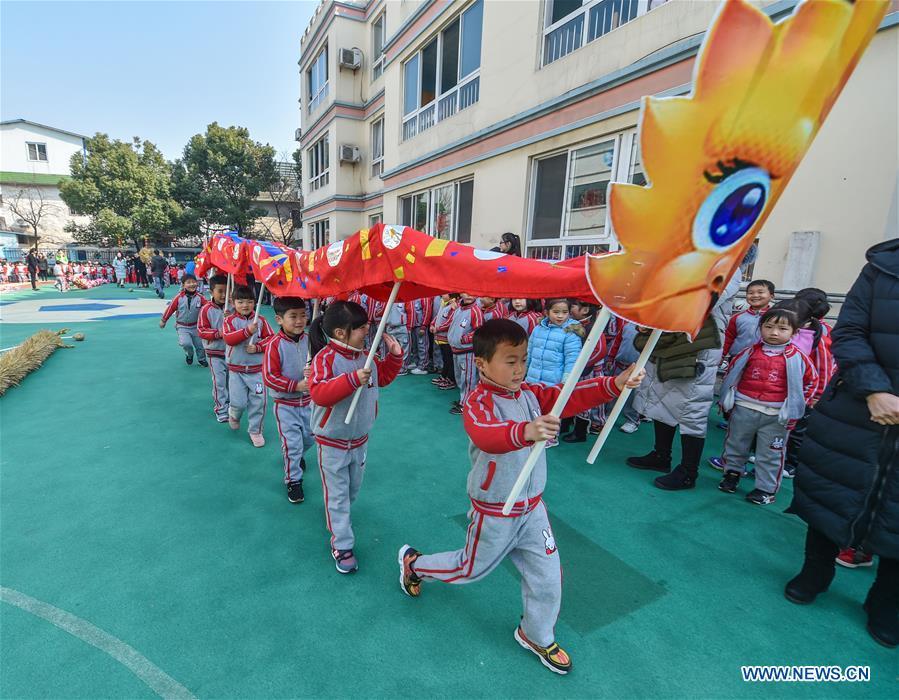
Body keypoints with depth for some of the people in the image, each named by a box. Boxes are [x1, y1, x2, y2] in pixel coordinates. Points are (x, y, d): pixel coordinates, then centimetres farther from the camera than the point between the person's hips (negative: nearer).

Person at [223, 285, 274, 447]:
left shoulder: (261, 320, 1)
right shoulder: (230, 320, -4)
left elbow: (270, 338, -1)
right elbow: (228, 338, -20)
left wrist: (257, 347, -17)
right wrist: (248, 331, -33)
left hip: (257, 368, 1)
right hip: (236, 369, -1)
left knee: (258, 401, 3)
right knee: (238, 402, -2)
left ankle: (255, 431, 21)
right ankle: (234, 415, 35)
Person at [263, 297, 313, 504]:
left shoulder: (309, 340, -7)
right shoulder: (275, 344, -19)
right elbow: (269, 377, -19)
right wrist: (296, 386, -24)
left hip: (308, 401, 5)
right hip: (285, 404, -4)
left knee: (309, 437, 20)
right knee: (292, 443, 0)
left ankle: (297, 455, 53)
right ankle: (293, 480, 21)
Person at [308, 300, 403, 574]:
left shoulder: (365, 355, -2)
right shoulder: (325, 357, -24)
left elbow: (383, 376, 13)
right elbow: (319, 394, -36)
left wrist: (394, 356, -2)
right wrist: (353, 380, -44)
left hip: (360, 439, 7)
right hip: (332, 442, -7)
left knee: (353, 488, 25)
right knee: (337, 494, 8)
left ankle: (337, 517, 53)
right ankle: (342, 545, 22)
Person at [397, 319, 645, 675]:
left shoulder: (530, 394, -6)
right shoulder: (478, 402, -26)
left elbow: (571, 396, -15)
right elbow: (485, 434, -47)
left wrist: (614, 383, -30)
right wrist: (525, 431, -66)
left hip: (532, 508, 6)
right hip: (495, 515, -5)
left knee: (548, 576, 15)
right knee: (470, 569, 18)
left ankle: (536, 636, 45)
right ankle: (413, 562, 46)